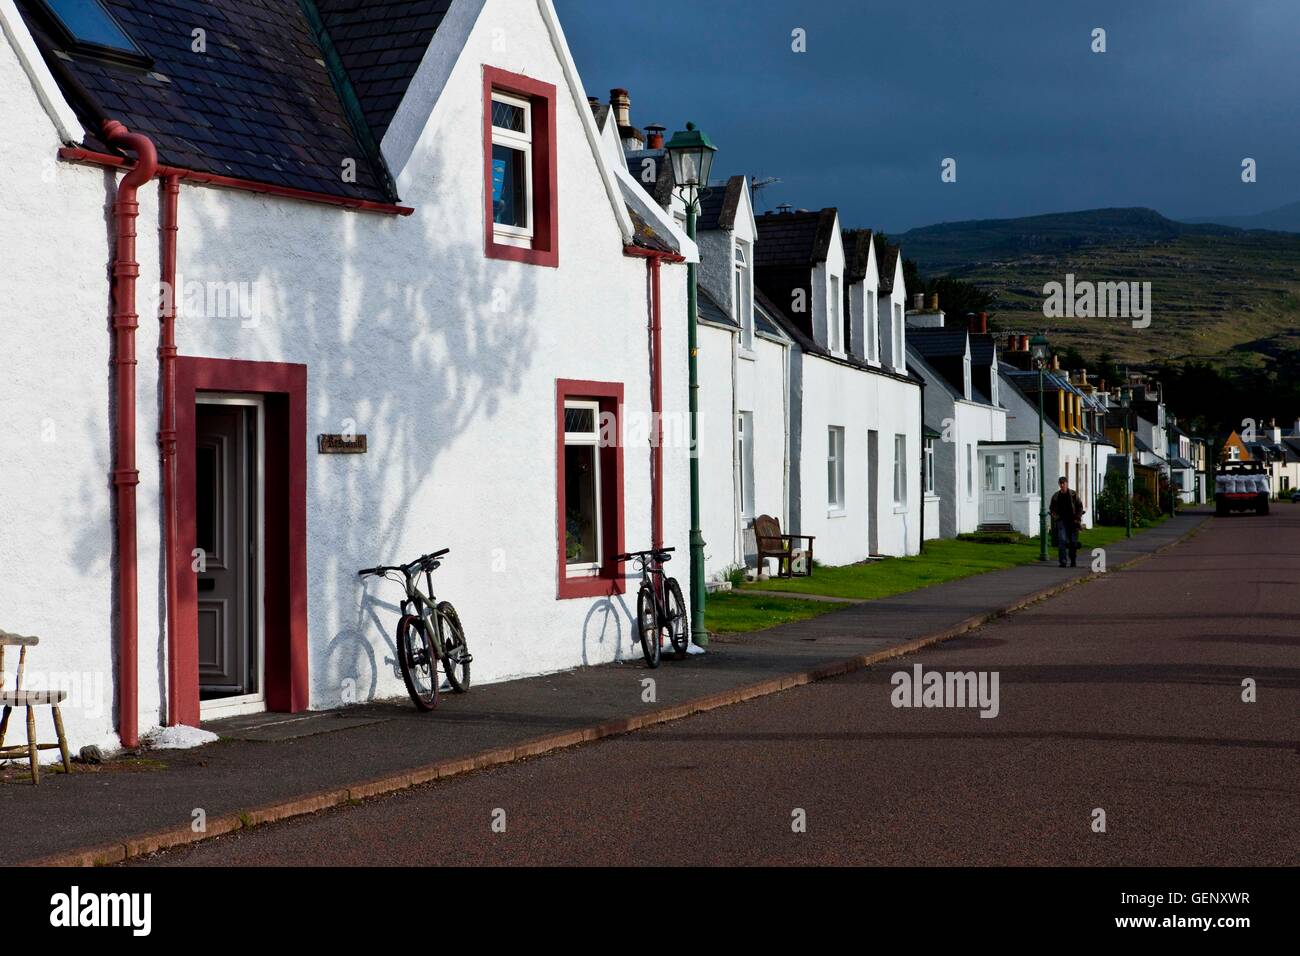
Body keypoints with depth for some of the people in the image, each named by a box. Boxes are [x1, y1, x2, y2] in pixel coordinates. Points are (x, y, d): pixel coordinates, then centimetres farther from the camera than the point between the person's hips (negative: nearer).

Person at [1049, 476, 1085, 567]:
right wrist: (1055, 515, 2)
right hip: (1061, 520, 0)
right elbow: (1052, 508, 20)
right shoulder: (1056, 496, 8)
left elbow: (1080, 506, 3)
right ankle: (1062, 561, -15)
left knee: (1073, 542, 7)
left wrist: (1077, 518, -6)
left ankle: (1073, 561, 23)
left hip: (1072, 521, 0)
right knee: (1062, 540, -14)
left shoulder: (1073, 494, 2)